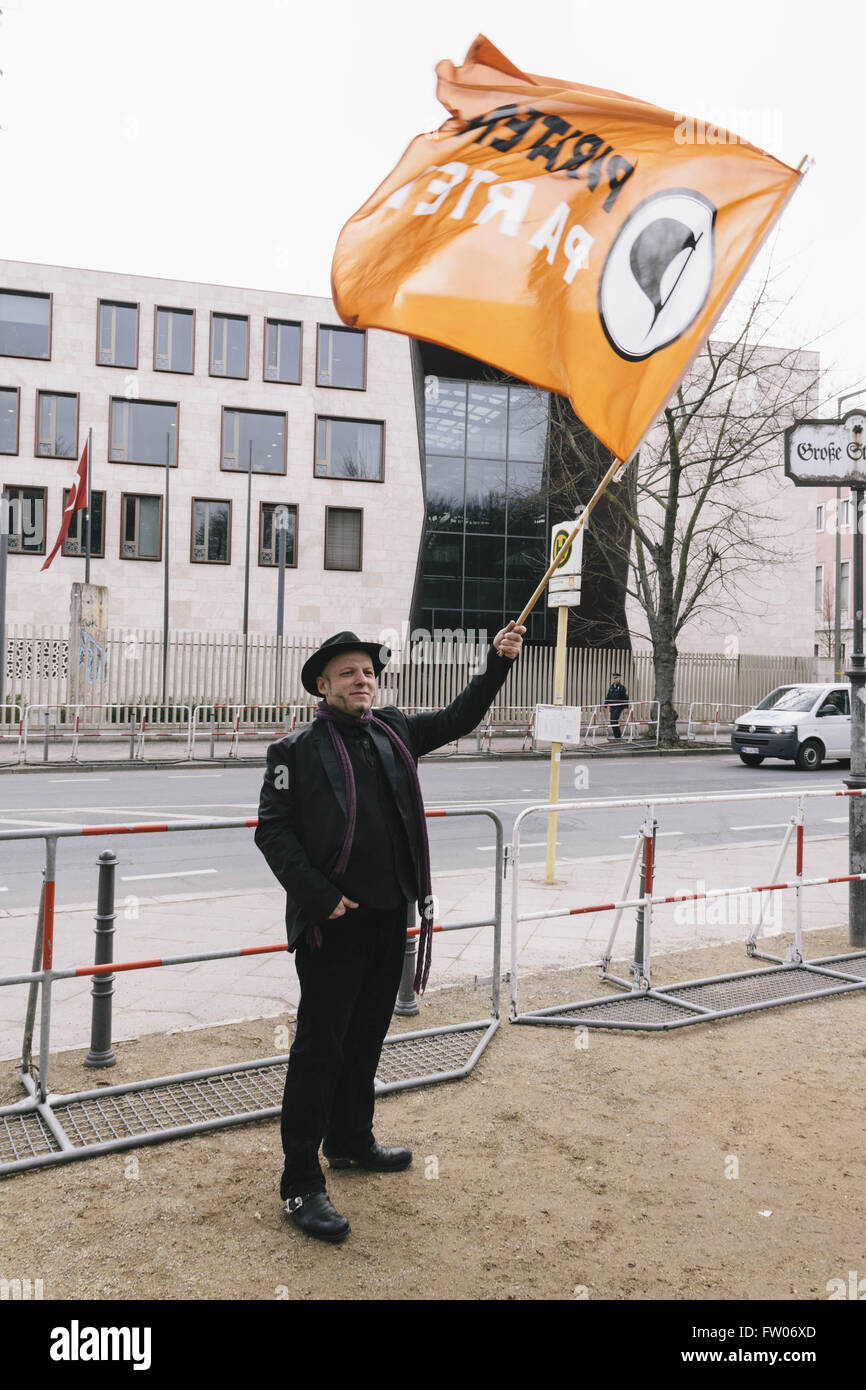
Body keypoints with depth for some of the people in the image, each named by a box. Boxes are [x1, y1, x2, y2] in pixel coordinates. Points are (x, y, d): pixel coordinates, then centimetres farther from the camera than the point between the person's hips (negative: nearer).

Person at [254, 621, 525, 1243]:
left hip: (389, 915, 6)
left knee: (368, 1035, 19)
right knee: (320, 1046, 0)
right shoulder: (298, 749, -8)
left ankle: (351, 1139, 39)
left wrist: (498, 665, 9)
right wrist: (319, 894, -16)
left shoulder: (393, 731, 8)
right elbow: (273, 830, -10)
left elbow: (458, 719, 19)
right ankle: (301, 1182, 11)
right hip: (332, 922, -6)